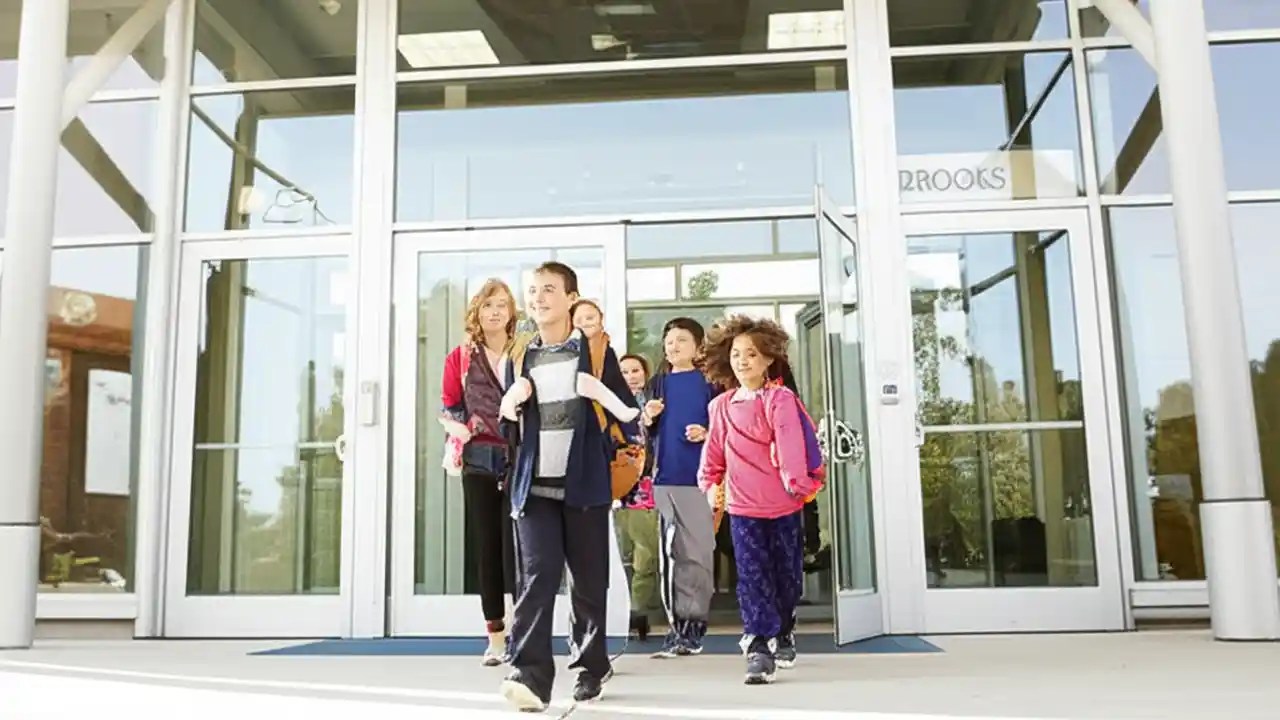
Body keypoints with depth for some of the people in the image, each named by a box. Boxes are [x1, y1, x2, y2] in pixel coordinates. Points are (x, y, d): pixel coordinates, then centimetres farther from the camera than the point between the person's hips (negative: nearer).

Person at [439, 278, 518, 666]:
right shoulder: (460, 358, 9)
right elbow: (448, 409, 11)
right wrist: (461, 429, -7)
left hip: (520, 461, -2)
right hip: (479, 463, 2)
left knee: (515, 546, -6)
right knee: (486, 548, 6)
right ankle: (495, 637, 15)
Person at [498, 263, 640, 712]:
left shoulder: (595, 353, 3)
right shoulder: (520, 359, 12)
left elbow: (631, 419, 2)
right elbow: (507, 427, 18)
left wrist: (604, 395, -18)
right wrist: (511, 405, -3)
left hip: (584, 484, -1)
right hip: (535, 486, 2)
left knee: (589, 581, 7)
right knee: (537, 576, -11)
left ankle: (590, 666, 25)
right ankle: (531, 676, -15)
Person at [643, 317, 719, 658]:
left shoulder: (708, 382, 1)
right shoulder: (658, 384, 14)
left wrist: (706, 434, -18)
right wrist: (648, 419, -1)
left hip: (697, 476, -4)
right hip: (665, 476, 4)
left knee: (697, 553, 0)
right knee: (670, 554, 7)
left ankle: (694, 623, 9)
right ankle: (677, 623, 14)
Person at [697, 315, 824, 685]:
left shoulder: (780, 399, -7)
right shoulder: (722, 406, 5)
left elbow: (790, 442, -19)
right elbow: (715, 450, 11)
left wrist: (796, 479, -29)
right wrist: (710, 483, 4)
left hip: (784, 505, -1)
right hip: (742, 507, 2)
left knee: (787, 574, 12)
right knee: (752, 577, -3)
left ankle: (783, 632, 36)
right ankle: (758, 648, 1)